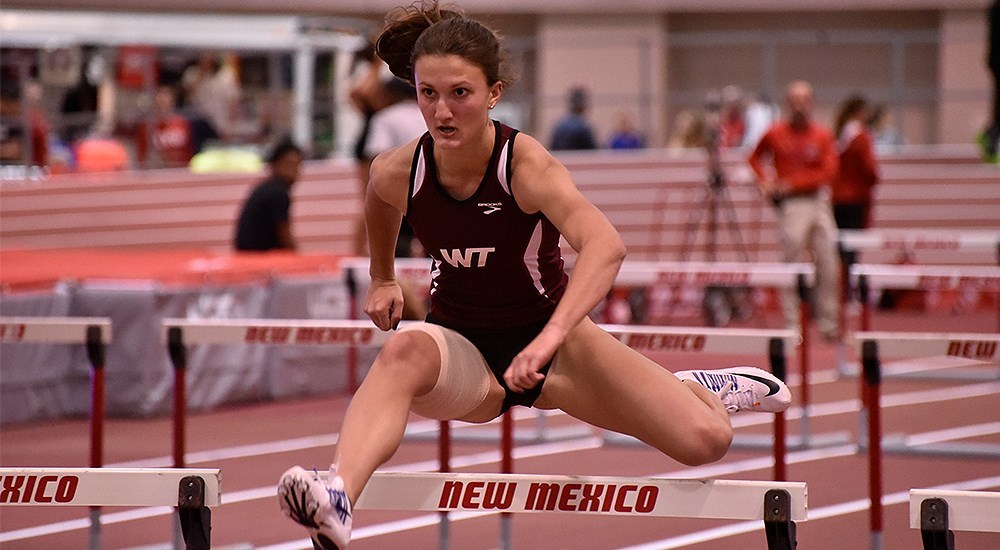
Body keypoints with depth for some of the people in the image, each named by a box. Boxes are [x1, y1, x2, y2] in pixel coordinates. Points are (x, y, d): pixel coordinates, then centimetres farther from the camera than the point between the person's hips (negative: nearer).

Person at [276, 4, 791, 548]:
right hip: (462, 347, 1)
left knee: (705, 440, -14)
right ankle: (336, 501, -61)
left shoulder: (525, 164, -25)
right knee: (404, 352, -39)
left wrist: (549, 339, -57)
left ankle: (699, 387, 26)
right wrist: (381, 279, 25)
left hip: (547, 327, -1)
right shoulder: (397, 172, -13)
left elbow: (605, 246, -43)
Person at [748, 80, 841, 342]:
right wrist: (765, 180, -1)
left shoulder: (823, 136, 4)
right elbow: (755, 157, 17)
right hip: (791, 204, -3)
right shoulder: (775, 134, 2)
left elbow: (829, 172, -5)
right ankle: (792, 324, -5)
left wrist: (792, 183, -12)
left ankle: (828, 323, 14)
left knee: (828, 266, 4)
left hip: (819, 201, 3)